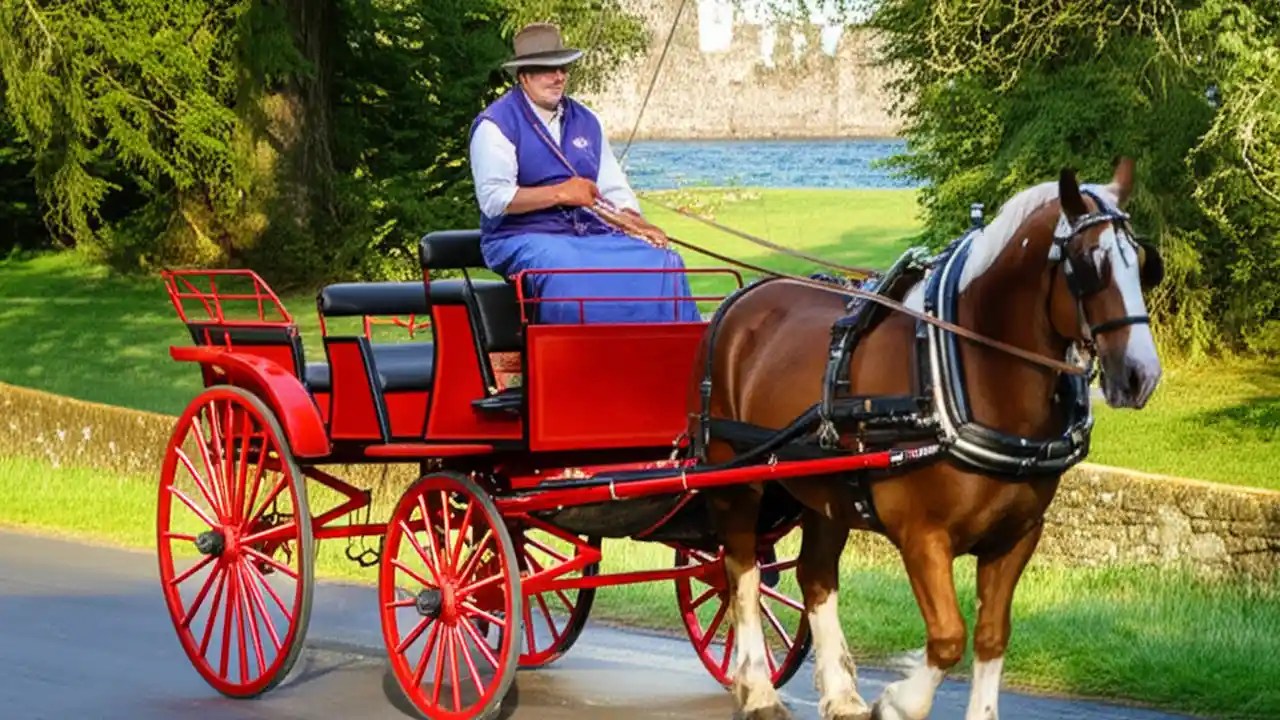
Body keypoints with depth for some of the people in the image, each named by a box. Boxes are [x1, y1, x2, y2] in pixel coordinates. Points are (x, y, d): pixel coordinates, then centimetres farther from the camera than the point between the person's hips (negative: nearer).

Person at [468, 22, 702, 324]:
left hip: (588, 232, 6)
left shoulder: (585, 121, 17)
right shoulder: (496, 124, -2)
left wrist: (637, 223, -7)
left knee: (664, 265, -16)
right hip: (524, 238, -6)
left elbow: (614, 188, 15)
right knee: (570, 277, -40)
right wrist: (560, 194, -18)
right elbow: (493, 199, -13)